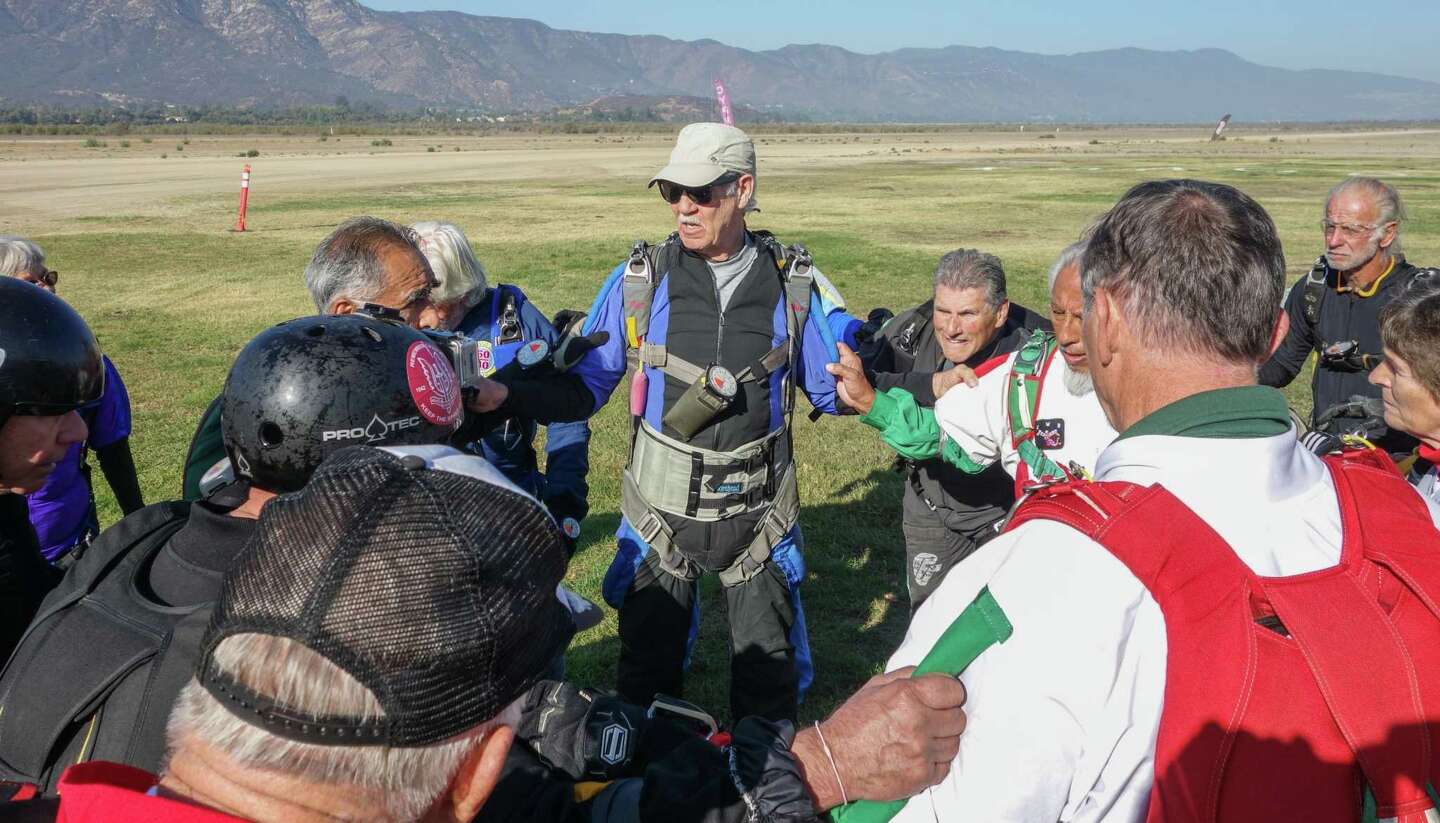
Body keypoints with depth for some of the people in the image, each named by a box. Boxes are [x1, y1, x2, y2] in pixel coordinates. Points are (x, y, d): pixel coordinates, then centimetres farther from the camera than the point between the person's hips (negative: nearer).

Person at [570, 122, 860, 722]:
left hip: (758, 515, 0)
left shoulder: (796, 284, -3)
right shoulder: (639, 280, -6)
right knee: (647, 669, 15)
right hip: (658, 514, 0)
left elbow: (832, 392, 2)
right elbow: (582, 385, -3)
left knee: (768, 673, 16)